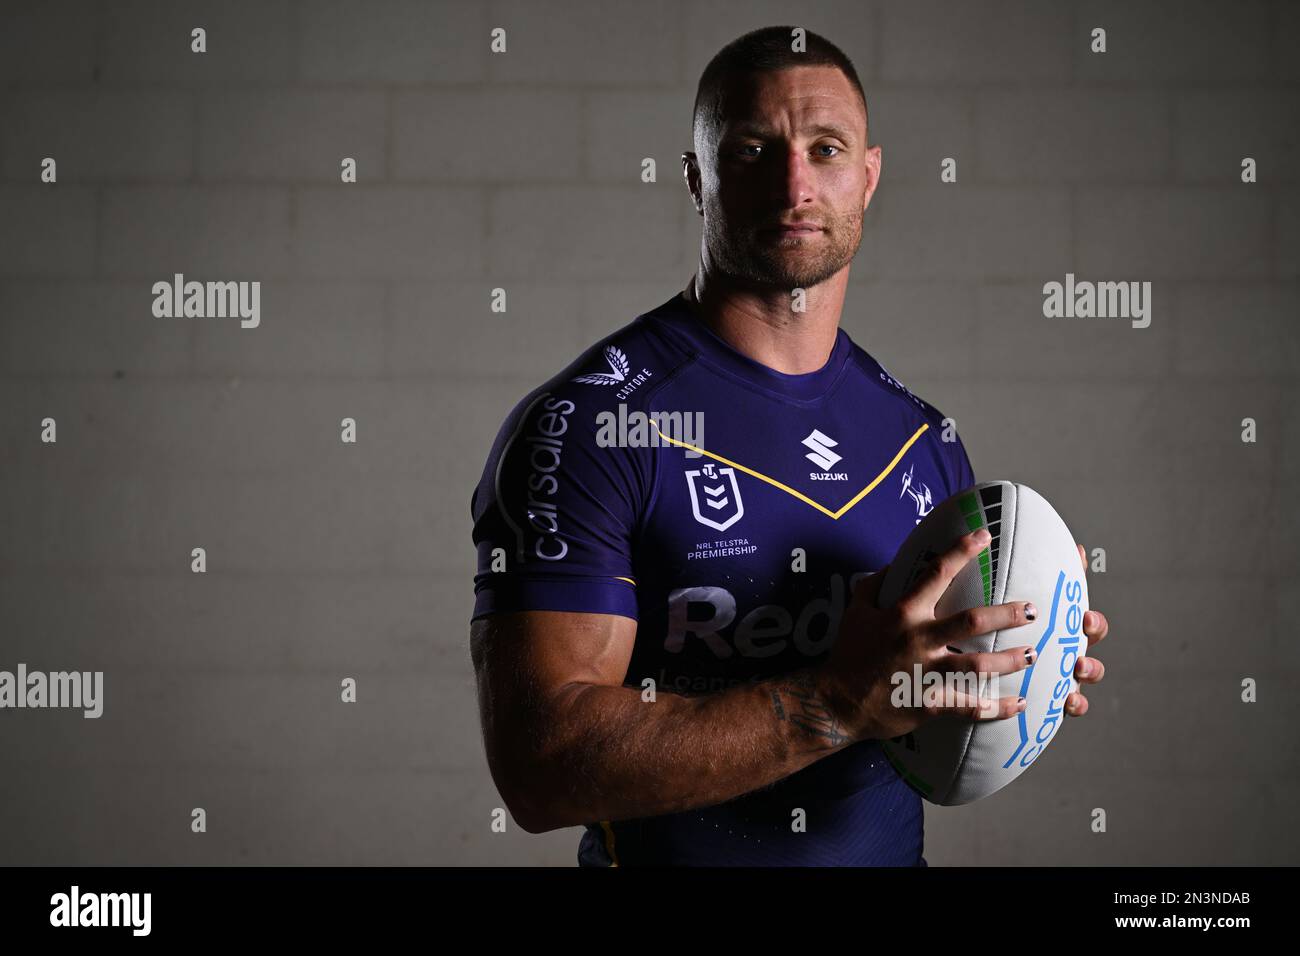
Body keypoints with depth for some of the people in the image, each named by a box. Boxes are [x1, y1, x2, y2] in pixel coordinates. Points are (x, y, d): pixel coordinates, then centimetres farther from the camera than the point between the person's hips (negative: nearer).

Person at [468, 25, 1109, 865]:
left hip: (894, 851, 5)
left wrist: (1017, 681, -10)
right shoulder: (582, 425, -16)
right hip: (672, 855, -5)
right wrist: (843, 703, -29)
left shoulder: (925, 440, 2)